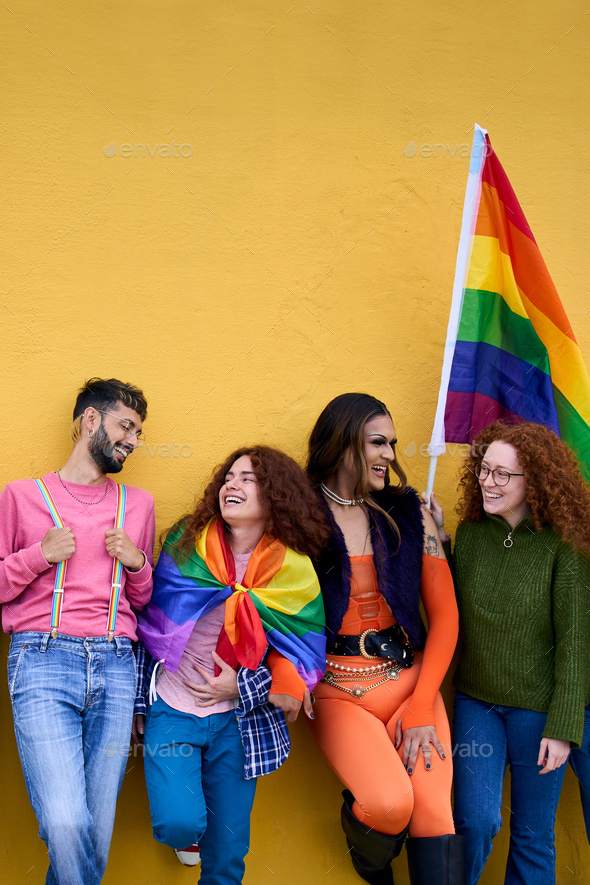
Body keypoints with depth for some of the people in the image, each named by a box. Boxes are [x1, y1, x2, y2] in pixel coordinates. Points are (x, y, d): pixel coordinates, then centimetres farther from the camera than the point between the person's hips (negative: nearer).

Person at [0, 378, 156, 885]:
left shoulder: (138, 504, 20)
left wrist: (137, 562, 6)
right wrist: (41, 554, -4)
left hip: (115, 667, 3)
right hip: (43, 659, -3)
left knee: (97, 833, -1)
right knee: (67, 824, -18)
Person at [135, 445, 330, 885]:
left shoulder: (294, 570, -5)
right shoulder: (186, 546, -5)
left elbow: (304, 650, -1)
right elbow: (154, 619, 2)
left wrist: (245, 687, -13)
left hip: (238, 720, 1)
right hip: (173, 709, 0)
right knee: (178, 824, -17)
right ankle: (187, 826, 19)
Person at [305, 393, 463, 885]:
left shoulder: (410, 514, 6)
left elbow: (445, 614, 5)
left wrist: (421, 708, -3)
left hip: (409, 679, 3)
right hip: (338, 690, -3)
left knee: (433, 810, -16)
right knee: (389, 803, -23)